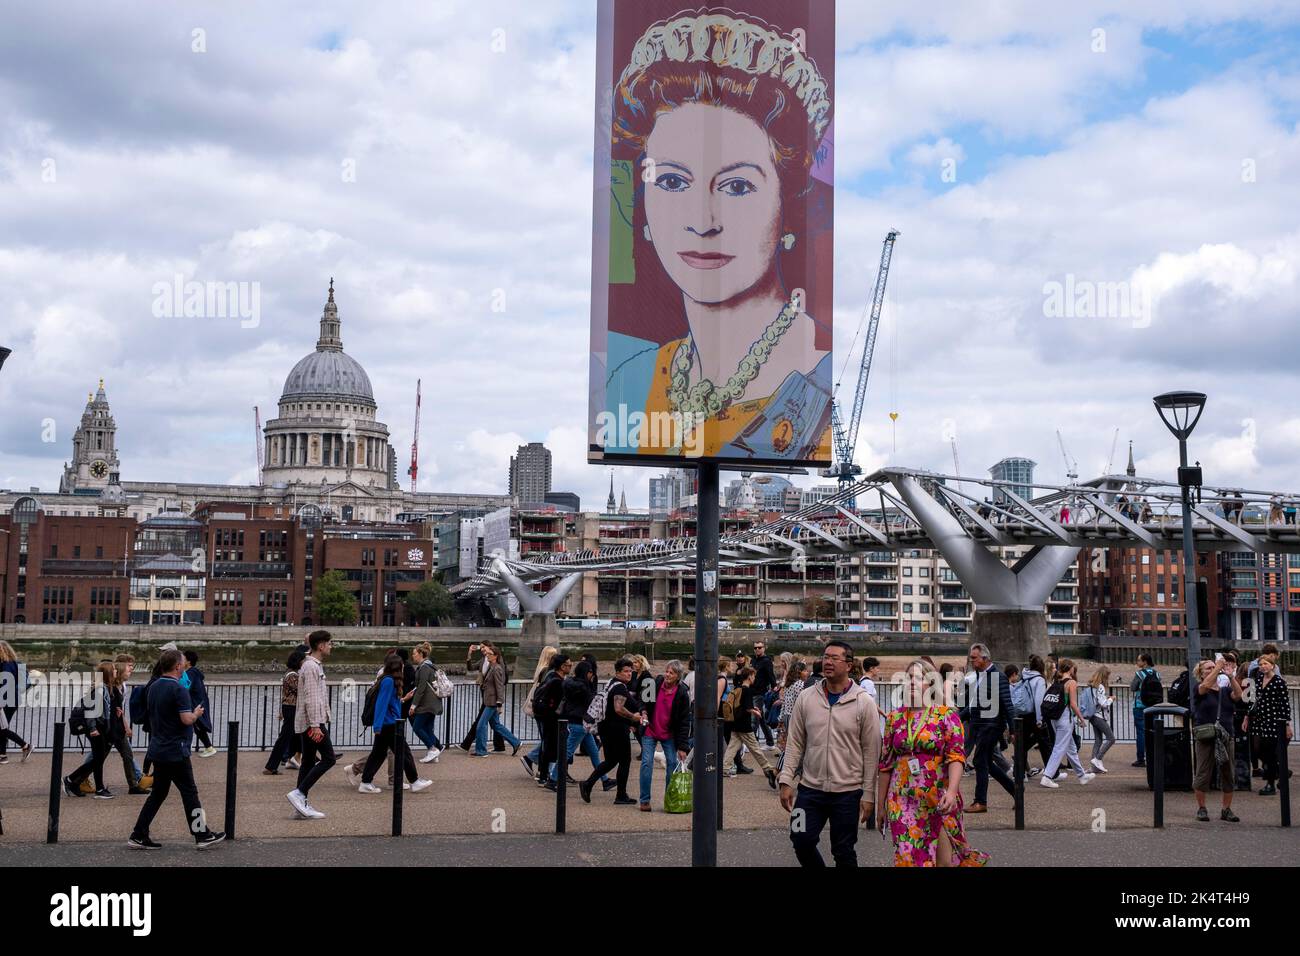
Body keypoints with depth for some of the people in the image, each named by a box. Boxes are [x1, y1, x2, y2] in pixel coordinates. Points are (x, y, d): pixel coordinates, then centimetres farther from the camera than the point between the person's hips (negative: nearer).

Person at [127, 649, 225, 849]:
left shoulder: (154, 688, 9)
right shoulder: (178, 689, -18)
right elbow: (187, 719, -23)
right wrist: (196, 713, -2)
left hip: (158, 749, 8)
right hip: (175, 751, -8)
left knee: (158, 793, 13)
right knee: (189, 792, 1)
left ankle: (138, 836, 11)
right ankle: (203, 836, 8)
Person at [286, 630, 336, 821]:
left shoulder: (316, 665, 18)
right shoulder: (311, 666, -14)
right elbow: (310, 698, -20)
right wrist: (315, 725, -23)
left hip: (311, 722, 10)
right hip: (312, 721, -10)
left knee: (309, 762, 10)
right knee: (328, 758, -11)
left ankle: (302, 804, 11)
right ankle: (298, 793, -13)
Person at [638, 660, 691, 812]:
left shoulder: (682, 694, -13)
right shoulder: (656, 683, -9)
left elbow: (684, 722, -10)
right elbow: (644, 700, 11)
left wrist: (682, 747, -13)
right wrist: (644, 712, -12)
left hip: (669, 735, 0)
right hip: (650, 731, 1)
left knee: (672, 763, 0)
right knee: (647, 763, -5)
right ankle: (645, 800, 1)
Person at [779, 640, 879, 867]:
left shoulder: (864, 703, -5)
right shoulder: (806, 697, 3)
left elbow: (871, 752, -4)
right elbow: (795, 743, 6)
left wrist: (868, 795, -6)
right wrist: (786, 781, -1)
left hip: (848, 792, -3)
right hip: (810, 789, 3)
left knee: (844, 852, 6)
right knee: (802, 842, 3)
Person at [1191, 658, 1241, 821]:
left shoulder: (1225, 690, 12)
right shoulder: (1198, 689, 2)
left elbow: (1238, 695, -7)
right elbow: (1206, 685, -21)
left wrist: (1230, 676, -16)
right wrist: (1218, 667, -20)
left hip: (1225, 737, 4)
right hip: (1205, 737, -4)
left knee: (1228, 774, 5)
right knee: (1203, 774, -2)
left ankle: (1226, 809, 15)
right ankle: (1201, 809, 10)